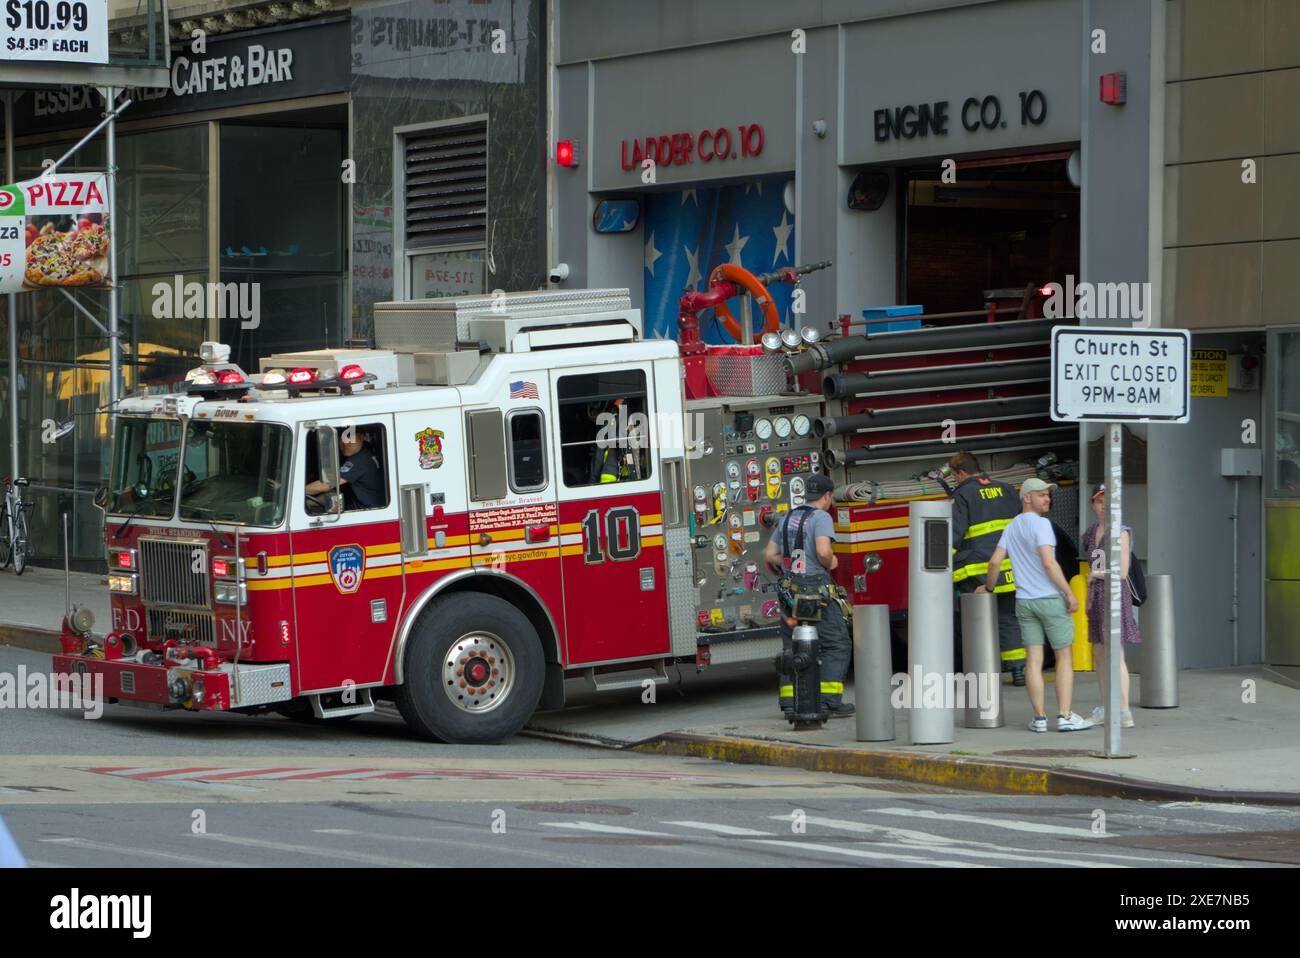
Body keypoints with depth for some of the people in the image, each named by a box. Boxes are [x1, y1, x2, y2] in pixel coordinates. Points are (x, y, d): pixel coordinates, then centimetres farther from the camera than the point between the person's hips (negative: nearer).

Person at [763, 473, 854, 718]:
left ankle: (789, 702, 10)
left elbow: (769, 555, 16)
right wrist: (831, 563, -3)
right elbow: (823, 551, -22)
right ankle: (829, 701, -10)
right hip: (815, 586, -7)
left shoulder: (788, 518, 15)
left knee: (792, 648, 12)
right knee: (837, 645, -2)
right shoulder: (821, 517, -8)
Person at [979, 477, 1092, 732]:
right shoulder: (1040, 524, -13)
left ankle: (1040, 718, 2)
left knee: (1034, 660, 5)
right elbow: (1049, 563, -22)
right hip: (1051, 599, -6)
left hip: (1025, 603, 6)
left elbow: (995, 561, 11)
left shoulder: (1011, 528, 10)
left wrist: (988, 587, 29)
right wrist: (1070, 594, -19)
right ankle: (1065, 717, -3)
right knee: (1064, 658, 0)